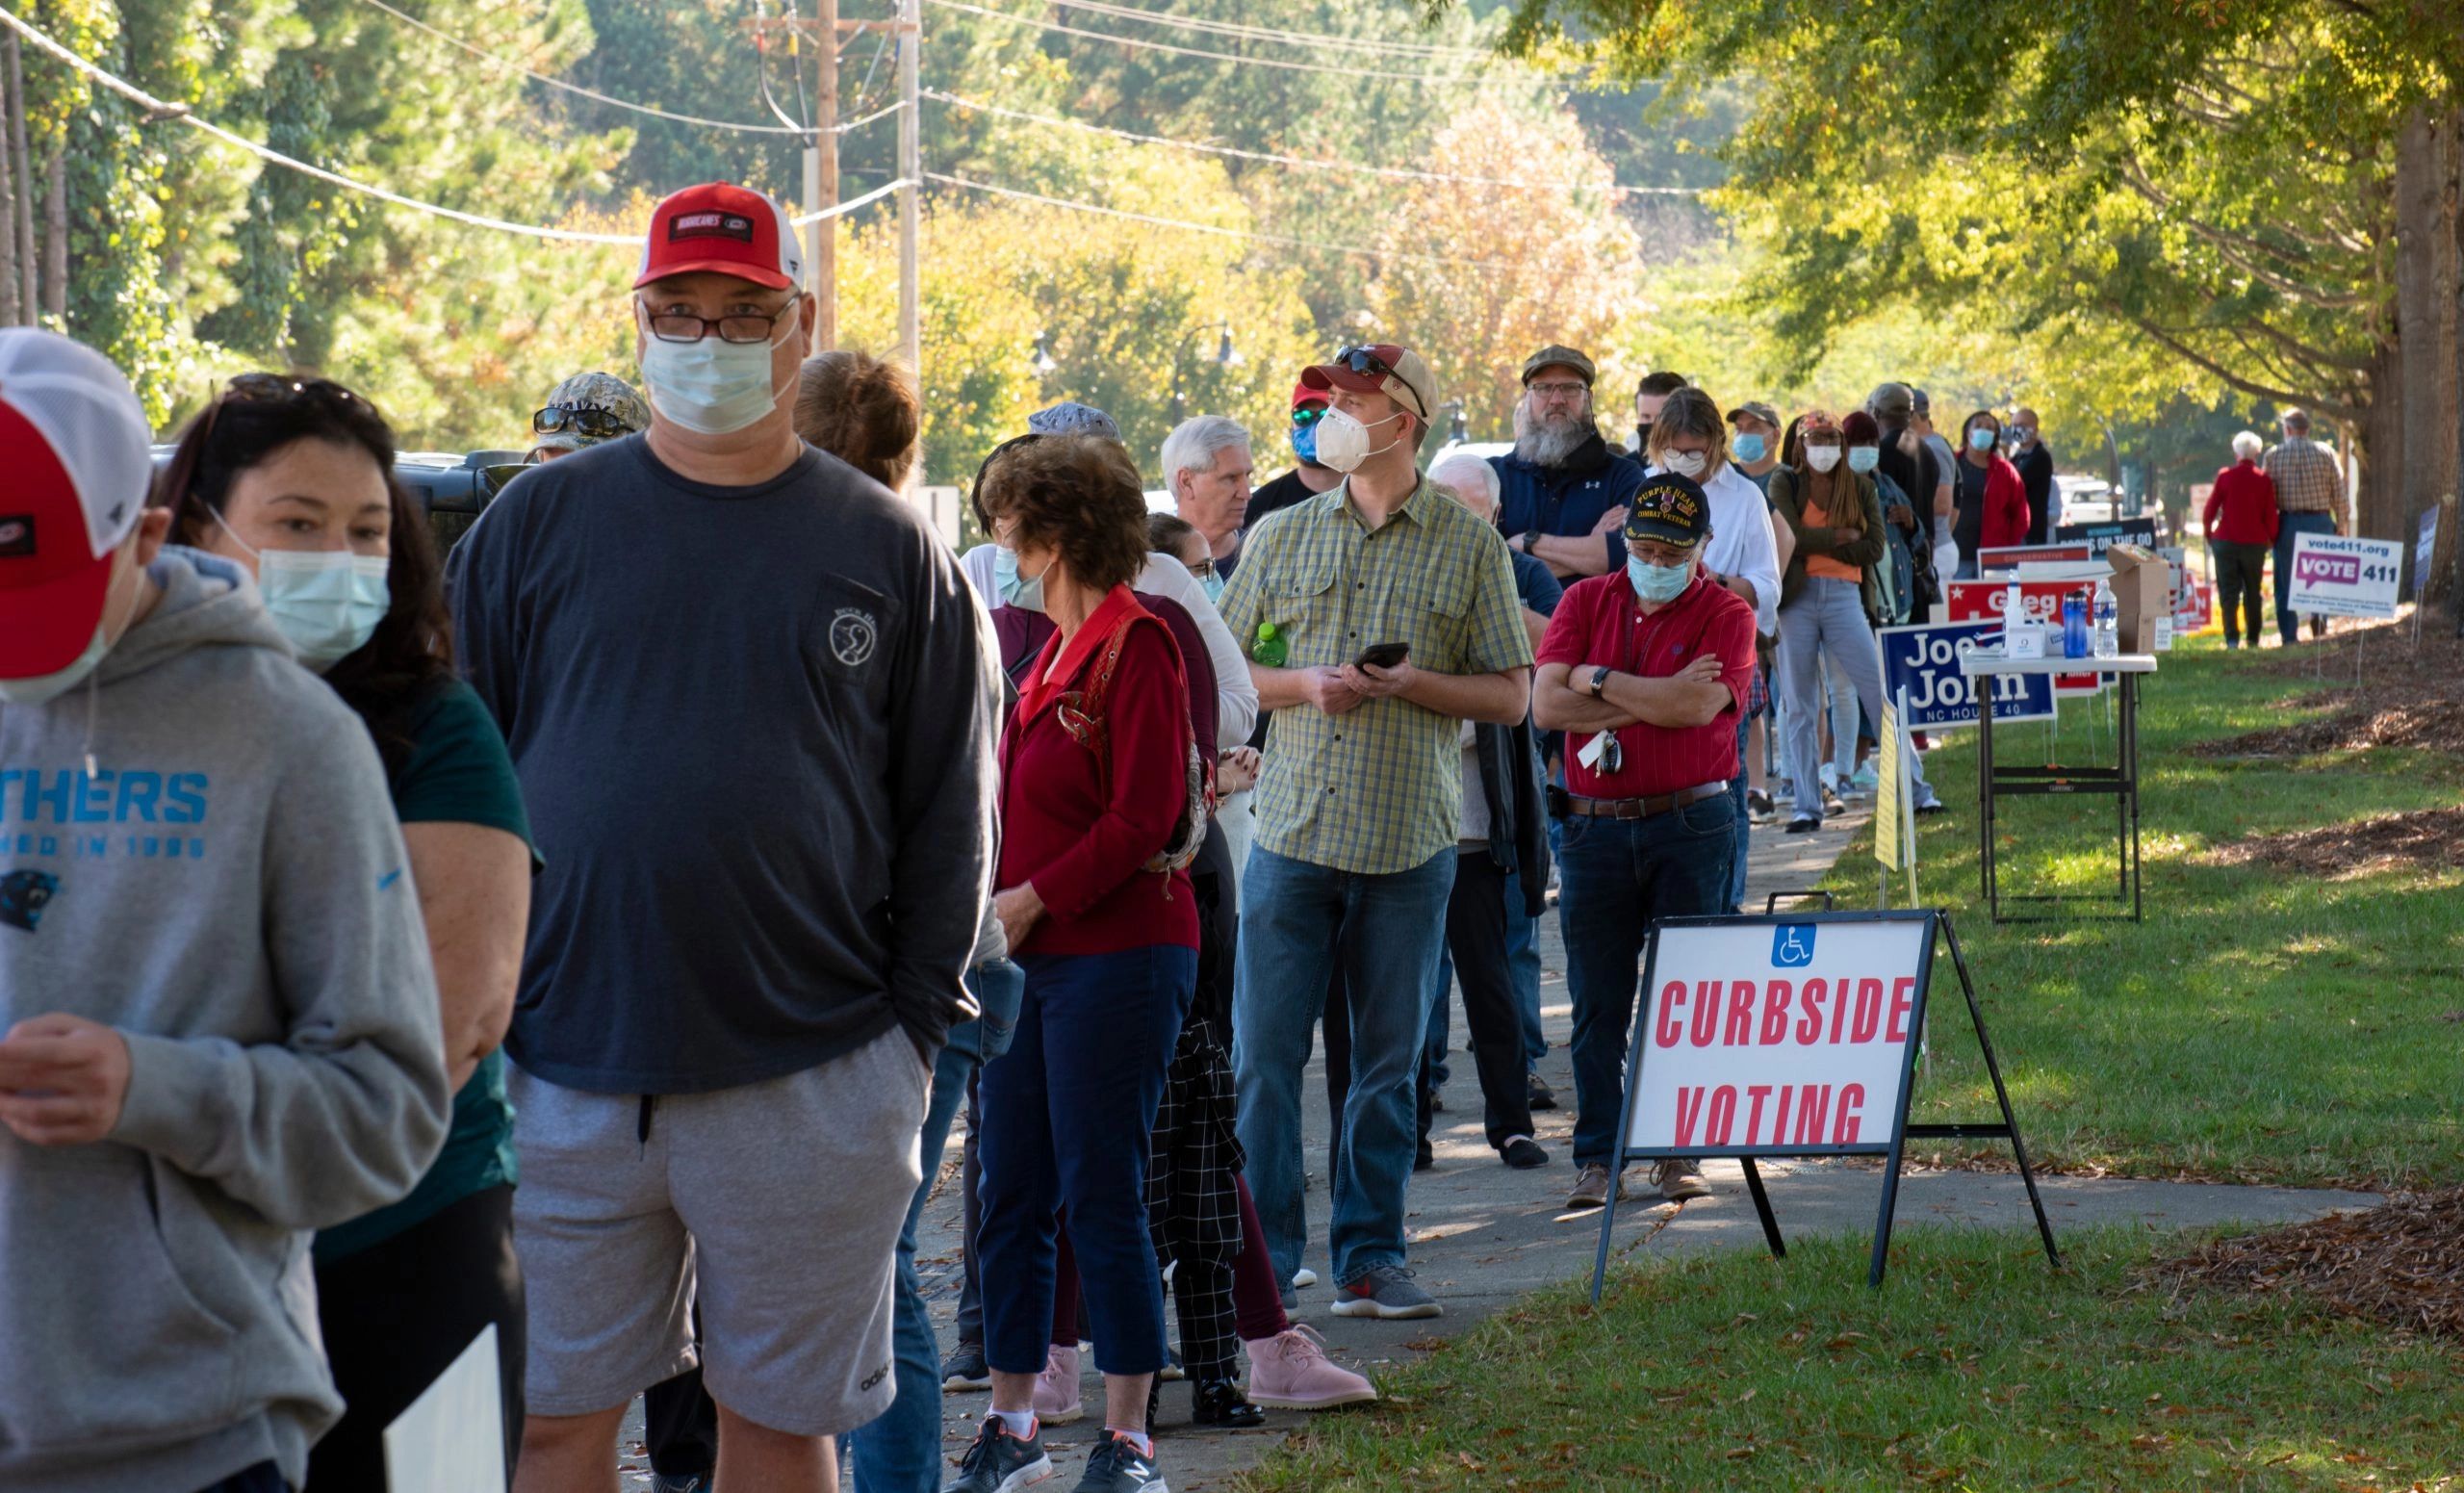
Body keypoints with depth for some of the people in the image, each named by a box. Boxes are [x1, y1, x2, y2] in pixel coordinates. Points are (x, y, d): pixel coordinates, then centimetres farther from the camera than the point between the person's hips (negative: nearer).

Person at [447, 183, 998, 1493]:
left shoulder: (886, 548, 6)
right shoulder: (535, 525, 6)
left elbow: (949, 806, 8)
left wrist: (919, 1018, 0)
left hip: (814, 1080, 0)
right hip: (562, 1067, 0)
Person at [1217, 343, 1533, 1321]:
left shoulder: (1470, 547, 3)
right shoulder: (1282, 537, 9)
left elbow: (1510, 694, 3)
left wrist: (1408, 683, -13)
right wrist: (1305, 684, -7)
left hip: (1410, 843, -1)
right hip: (1293, 829, 1)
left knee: (1389, 1062, 6)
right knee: (1263, 1055, -2)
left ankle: (1369, 1258, 15)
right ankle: (1262, 1259, 5)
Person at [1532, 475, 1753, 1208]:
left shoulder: (1726, 613, 2)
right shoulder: (1585, 602, 9)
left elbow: (1699, 706, -15)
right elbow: (1546, 703, -4)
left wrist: (1599, 680, -7)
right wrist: (1655, 701, -9)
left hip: (1690, 824, -2)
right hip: (1594, 825, 2)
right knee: (1597, 1001, 2)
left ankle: (1678, 1152, 8)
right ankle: (1597, 1159, 7)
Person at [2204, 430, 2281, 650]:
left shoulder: (2225, 476, -3)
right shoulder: (2264, 480, -2)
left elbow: (2209, 510, -2)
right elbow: (2270, 516, -1)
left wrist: (2208, 533, 15)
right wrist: (2272, 538, 16)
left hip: (2226, 541, -1)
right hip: (2255, 542, 1)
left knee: (2228, 592, 0)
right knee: (2252, 592, 12)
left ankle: (2232, 638, -11)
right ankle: (2253, 638, 11)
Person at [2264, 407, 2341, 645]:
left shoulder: (2273, 454, -1)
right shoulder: (2324, 453, 0)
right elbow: (2338, 491, 2)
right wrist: (2341, 523, 12)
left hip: (2288, 522, -1)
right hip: (2320, 519, 1)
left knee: (2286, 581, 5)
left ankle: (2289, 635, 2)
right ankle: (2318, 616, -9)